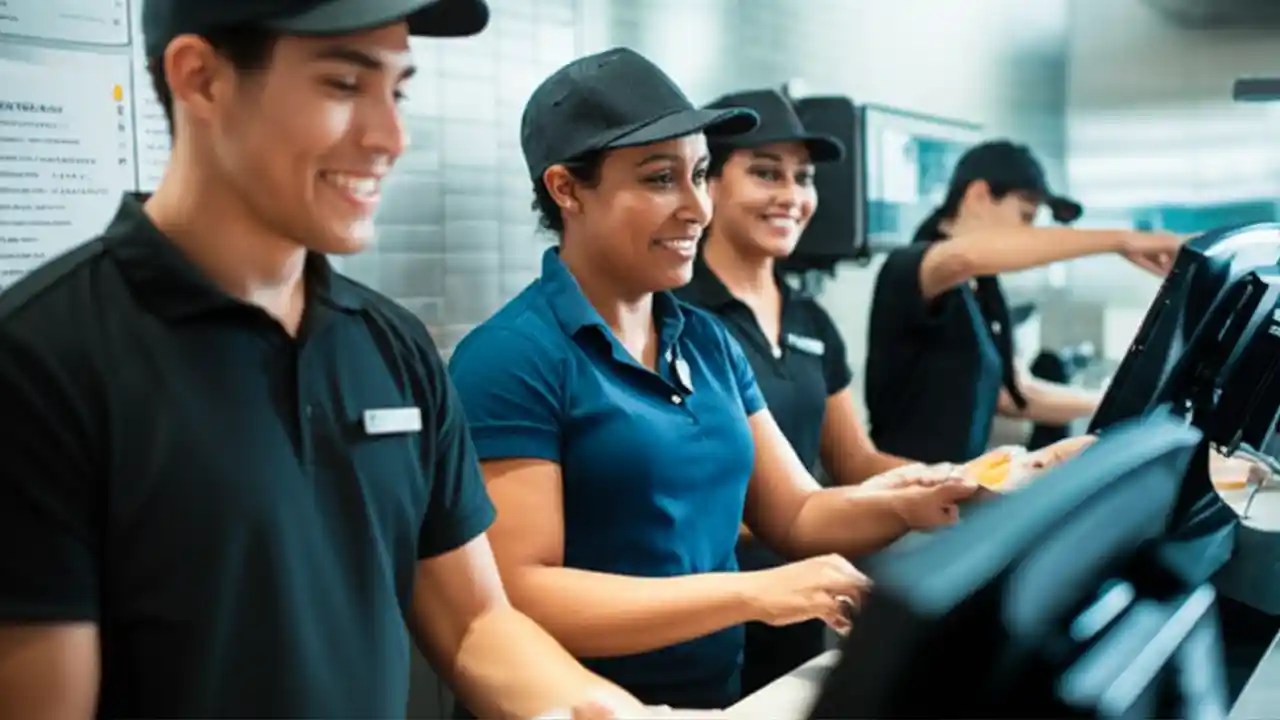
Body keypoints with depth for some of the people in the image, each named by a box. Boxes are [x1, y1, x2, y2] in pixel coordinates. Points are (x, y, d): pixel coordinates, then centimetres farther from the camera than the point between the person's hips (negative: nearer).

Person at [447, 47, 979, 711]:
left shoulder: (709, 343, 7)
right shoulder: (510, 359, -15)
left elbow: (795, 515, 9)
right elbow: (518, 596, -20)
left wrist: (913, 507, -10)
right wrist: (751, 594, -23)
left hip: (723, 691, 6)